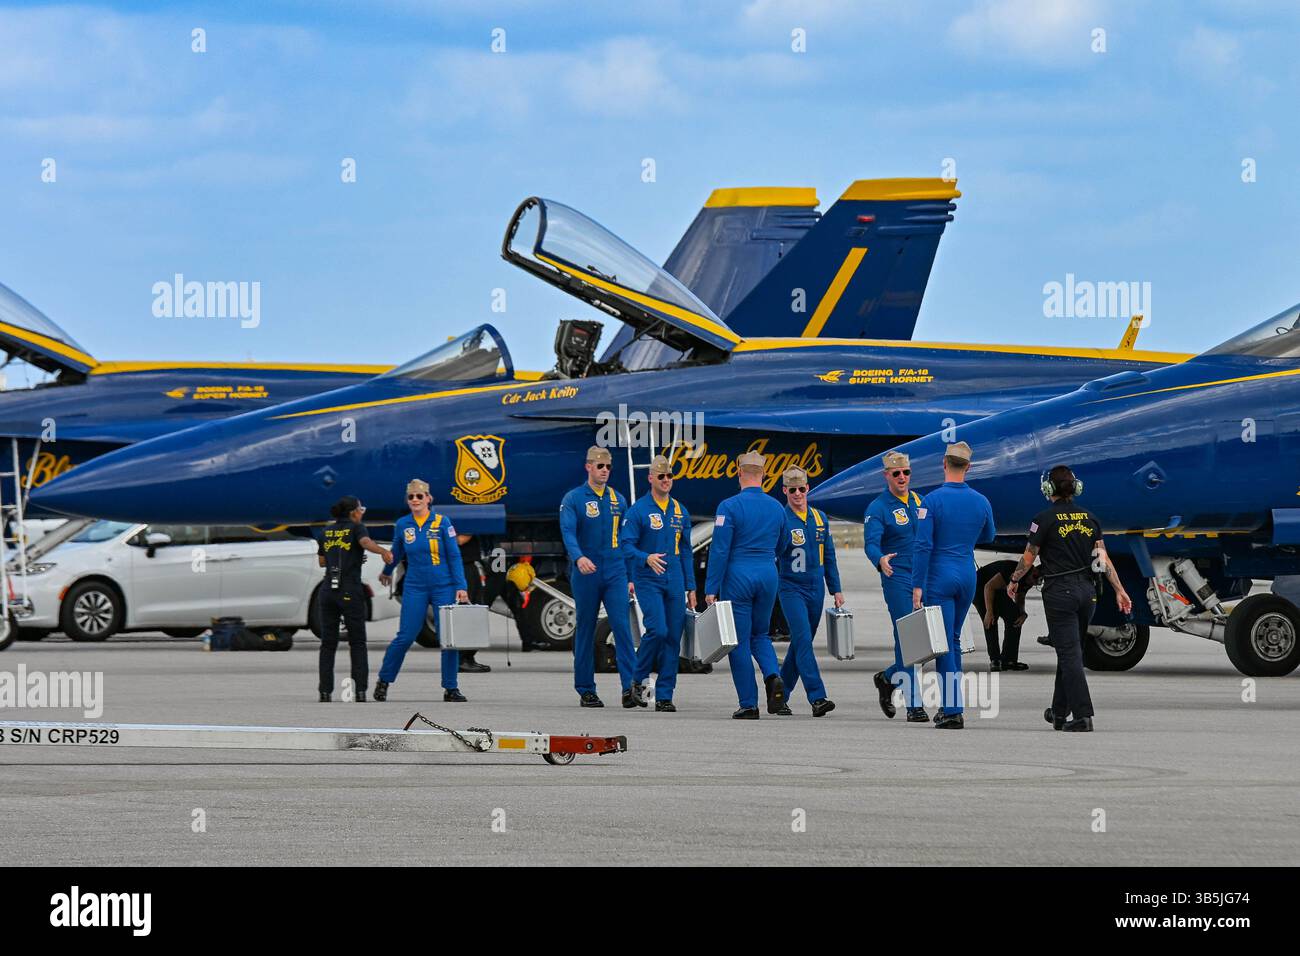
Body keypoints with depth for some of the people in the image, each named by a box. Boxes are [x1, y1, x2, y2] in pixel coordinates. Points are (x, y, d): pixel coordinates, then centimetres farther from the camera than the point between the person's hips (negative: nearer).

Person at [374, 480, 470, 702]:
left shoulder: (441, 522, -3)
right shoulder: (402, 525, 3)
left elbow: (454, 556, -3)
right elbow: (396, 553, 22)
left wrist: (461, 587, -9)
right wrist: (387, 572, 37)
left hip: (444, 587, -1)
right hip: (415, 589, 1)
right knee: (405, 638, -3)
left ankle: (451, 689, 7)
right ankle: (383, 682, 13)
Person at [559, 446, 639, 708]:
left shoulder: (618, 500, 11)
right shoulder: (573, 499, -2)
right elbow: (568, 532, -16)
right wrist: (579, 557, -35)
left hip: (615, 574, 2)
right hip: (586, 575, -2)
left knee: (622, 626, -11)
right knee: (585, 631, 5)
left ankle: (630, 687, -17)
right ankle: (586, 690, 13)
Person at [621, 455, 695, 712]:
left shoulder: (681, 512, 12)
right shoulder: (638, 510, -4)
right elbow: (627, 545, -9)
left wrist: (690, 587, 12)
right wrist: (647, 558, -28)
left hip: (675, 583, 5)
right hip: (648, 581, -5)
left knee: (673, 638, 1)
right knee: (657, 630, -20)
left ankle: (664, 696, 6)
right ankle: (637, 678, 2)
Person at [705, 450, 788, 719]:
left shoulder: (729, 507, -10)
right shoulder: (777, 508, 6)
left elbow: (719, 550, -11)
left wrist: (711, 589, -8)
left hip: (738, 576, -4)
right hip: (768, 576, 4)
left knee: (739, 641, 3)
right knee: (760, 634, 19)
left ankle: (749, 704, 2)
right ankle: (773, 676, -9)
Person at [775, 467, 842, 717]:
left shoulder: (820, 518, 9)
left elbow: (829, 556, 15)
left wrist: (836, 589, 13)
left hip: (816, 589, 5)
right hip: (791, 588, -5)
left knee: (800, 644, 11)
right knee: (803, 641, -16)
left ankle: (780, 694, 24)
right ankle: (817, 698, -22)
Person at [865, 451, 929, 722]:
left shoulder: (919, 502, 13)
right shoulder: (878, 509, -5)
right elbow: (871, 543, -19)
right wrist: (880, 560, -42)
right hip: (898, 579, -6)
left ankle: (888, 678, 31)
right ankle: (914, 706, -8)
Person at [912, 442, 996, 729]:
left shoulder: (932, 501, -12)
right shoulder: (981, 502, 2)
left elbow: (923, 546, -16)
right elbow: (988, 536, 20)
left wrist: (917, 586, -14)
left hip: (939, 577, -5)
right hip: (968, 576, 5)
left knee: (944, 643, -5)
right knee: (954, 641, 18)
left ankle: (953, 711, -11)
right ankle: (951, 707, 21)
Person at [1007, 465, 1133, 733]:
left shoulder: (1045, 519, -8)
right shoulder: (1089, 517, 7)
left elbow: (1028, 557, -3)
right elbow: (1103, 557, 5)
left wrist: (1014, 581, 13)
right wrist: (1119, 589, 8)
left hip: (1059, 592, -6)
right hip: (1087, 590, 6)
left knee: (1069, 654, -6)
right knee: (1070, 651, 18)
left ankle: (1083, 717, -14)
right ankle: (1060, 712, 28)